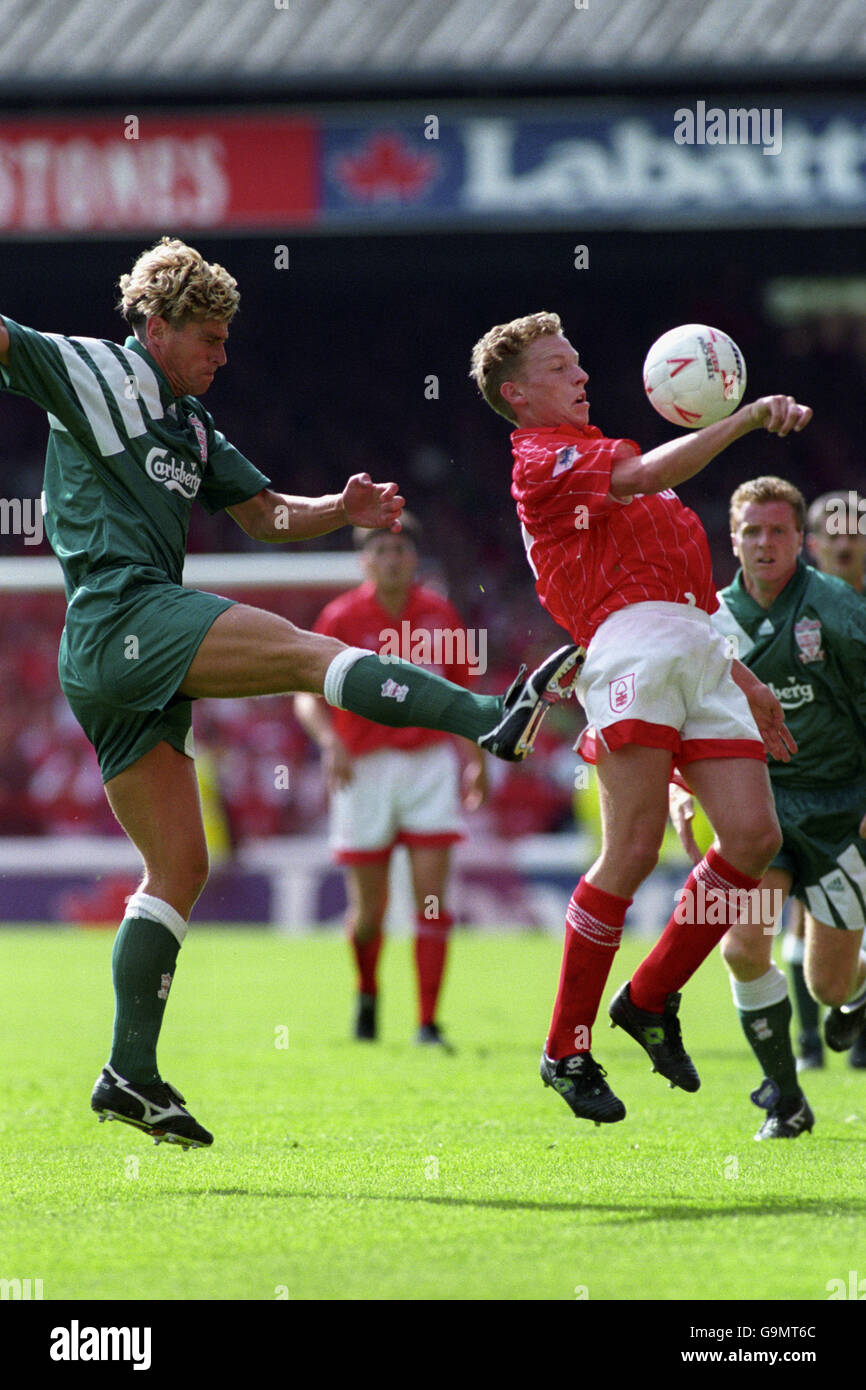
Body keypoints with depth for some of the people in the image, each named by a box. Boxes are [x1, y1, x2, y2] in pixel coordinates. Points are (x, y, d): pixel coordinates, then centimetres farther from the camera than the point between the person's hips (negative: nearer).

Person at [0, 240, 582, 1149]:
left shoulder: (190, 425, 25)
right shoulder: (99, 375, 3)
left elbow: (267, 515, 26)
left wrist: (341, 511, 8)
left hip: (124, 669, 9)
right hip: (121, 616, -9)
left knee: (178, 868, 6)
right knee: (313, 651, -20)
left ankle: (130, 1074, 6)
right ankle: (492, 720, -32)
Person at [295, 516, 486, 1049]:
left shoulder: (440, 613, 3)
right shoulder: (342, 618, -5)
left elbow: (461, 691, 14)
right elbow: (308, 696, -5)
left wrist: (477, 761, 11)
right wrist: (330, 741, -23)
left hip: (431, 761, 1)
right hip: (364, 767, -1)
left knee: (432, 895, -10)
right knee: (370, 909, 4)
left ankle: (428, 1022, -7)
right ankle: (367, 994, 34)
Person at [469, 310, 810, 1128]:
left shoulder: (599, 453, 33)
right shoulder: (543, 457, 4)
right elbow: (650, 474, -15)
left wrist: (744, 680, 31)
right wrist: (746, 418, -18)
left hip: (698, 648, 8)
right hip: (629, 648, -8)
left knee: (753, 836, -6)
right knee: (633, 852, -15)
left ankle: (651, 998, 10)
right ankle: (566, 1050, -5)